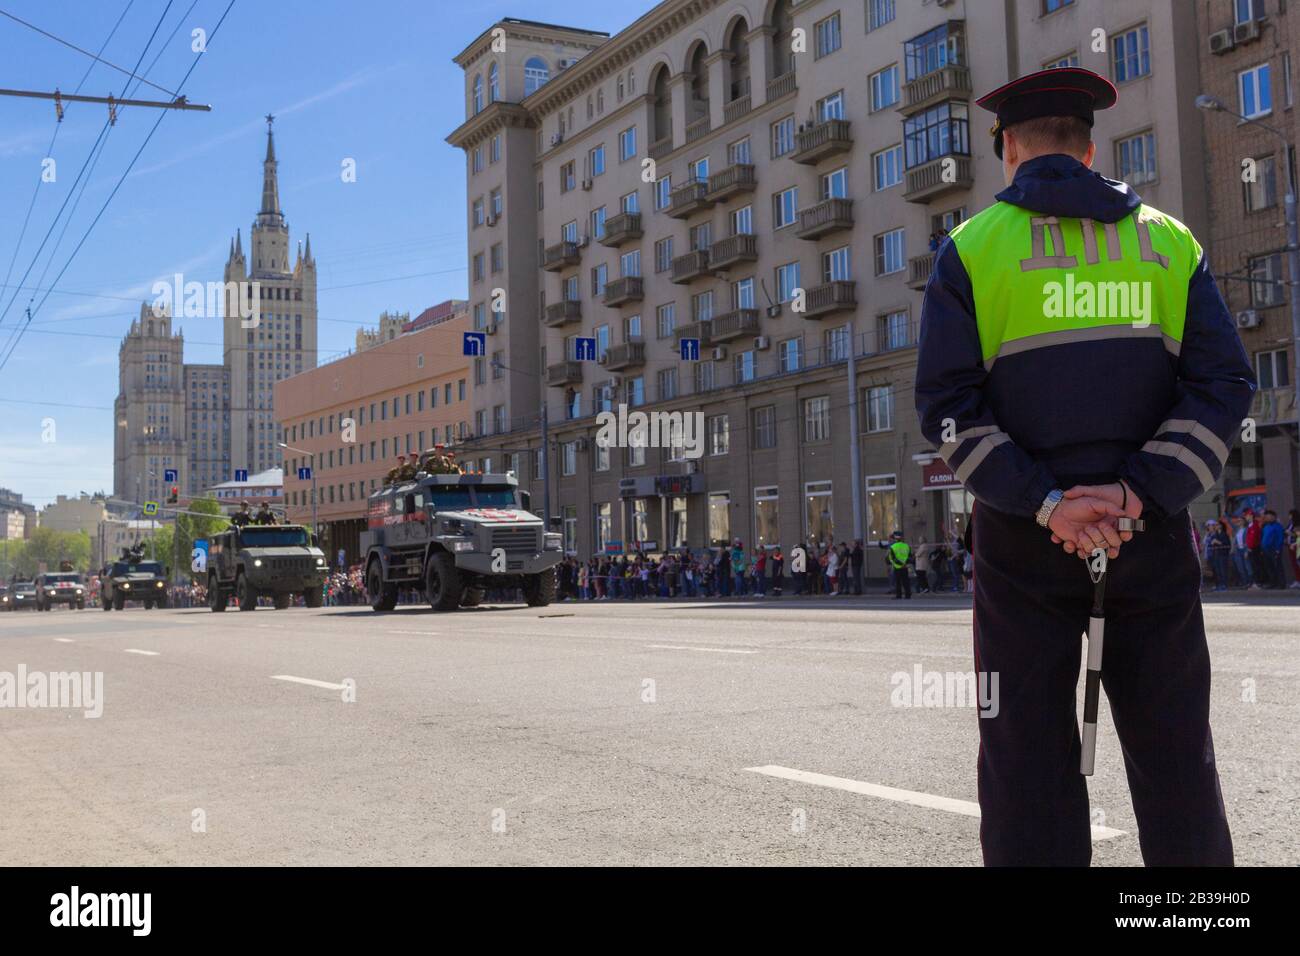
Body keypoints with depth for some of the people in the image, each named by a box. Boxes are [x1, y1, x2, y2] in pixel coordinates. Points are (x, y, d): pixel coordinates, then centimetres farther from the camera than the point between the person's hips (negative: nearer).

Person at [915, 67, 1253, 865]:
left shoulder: (972, 247, 2)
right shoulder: (1168, 240, 9)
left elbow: (948, 405, -8)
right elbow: (1225, 385, -2)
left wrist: (1043, 502, -12)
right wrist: (1138, 494, -10)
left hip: (1022, 536, -1)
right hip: (1150, 531, 2)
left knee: (1029, 756, 3)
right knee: (1174, 751, 7)